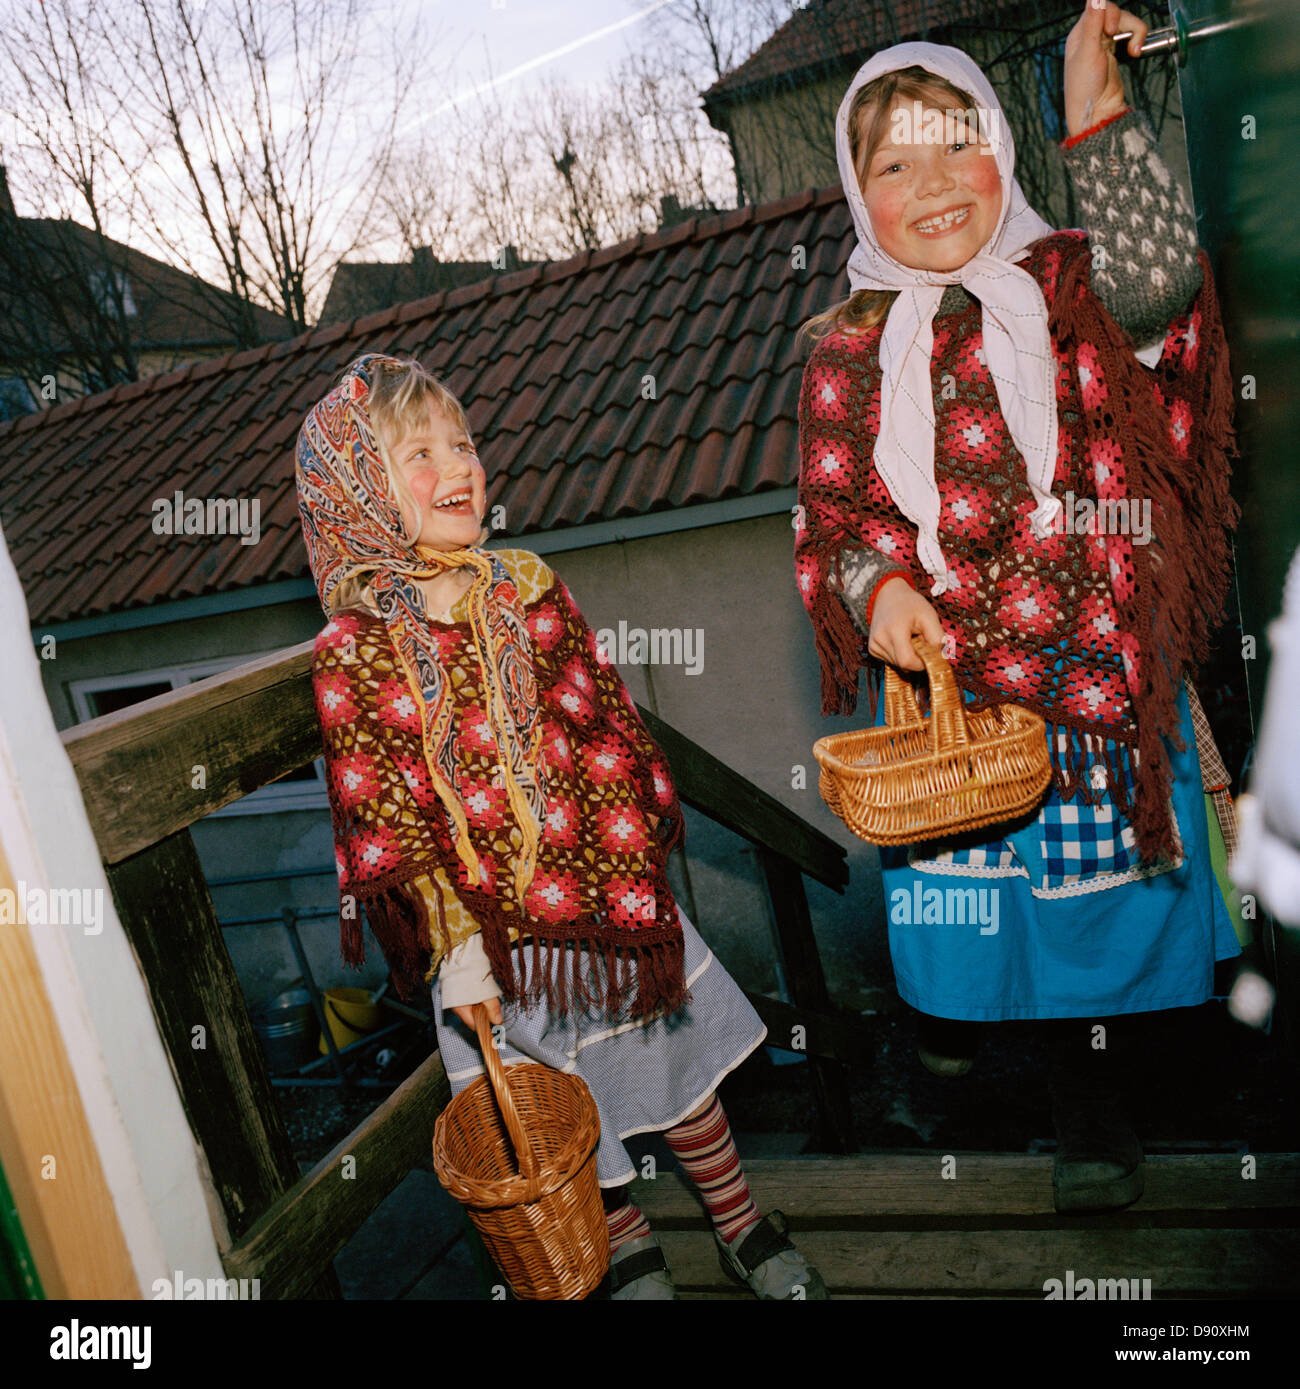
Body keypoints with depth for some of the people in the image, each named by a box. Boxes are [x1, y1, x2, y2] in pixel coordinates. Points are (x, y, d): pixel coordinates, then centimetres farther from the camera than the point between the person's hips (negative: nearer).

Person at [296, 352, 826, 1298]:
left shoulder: (530, 590, -2)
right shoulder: (352, 657, -12)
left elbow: (608, 730, 1)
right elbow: (384, 818, -11)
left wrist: (633, 870, -2)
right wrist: (453, 946, -15)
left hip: (607, 891, 3)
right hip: (490, 931, -2)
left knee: (681, 1059, 17)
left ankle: (745, 1229, 43)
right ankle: (631, 1254, 45)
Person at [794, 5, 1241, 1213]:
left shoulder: (1071, 287, -1)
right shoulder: (847, 350, 3)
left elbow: (1157, 281, -23)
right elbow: (830, 513, 4)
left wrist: (1096, 111, -26)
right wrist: (877, 583, -16)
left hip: (1093, 664, 0)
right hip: (935, 677, 1)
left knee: (1095, 891, 11)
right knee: (953, 882, 15)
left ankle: (1092, 1102, 37)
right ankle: (953, 1008, 49)